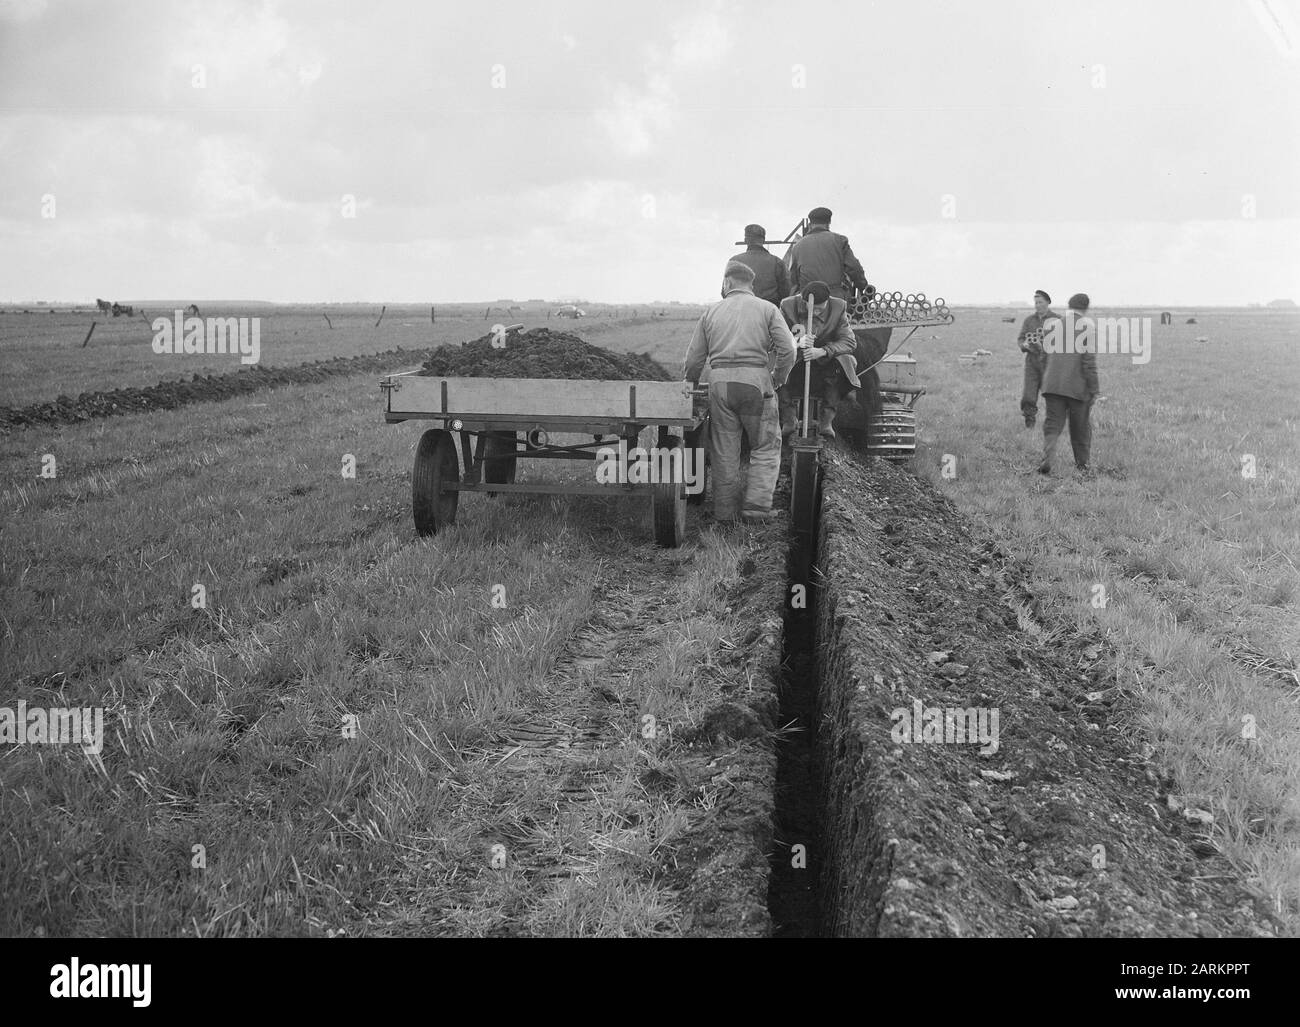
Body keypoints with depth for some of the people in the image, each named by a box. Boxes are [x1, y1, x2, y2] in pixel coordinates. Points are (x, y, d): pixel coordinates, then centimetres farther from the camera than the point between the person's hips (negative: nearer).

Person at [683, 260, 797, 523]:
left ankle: (725, 510, 14)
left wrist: (688, 384, 26)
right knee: (766, 447, 8)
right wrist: (778, 379, 9)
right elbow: (787, 350, -5)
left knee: (724, 450, 10)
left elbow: (694, 358, 11)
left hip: (719, 381, 2)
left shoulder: (712, 311, 13)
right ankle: (757, 506, -1)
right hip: (756, 379, -2)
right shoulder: (767, 309, 6)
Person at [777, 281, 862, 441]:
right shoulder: (788, 306, -12)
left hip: (825, 361, 0)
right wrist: (797, 342, -39)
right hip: (795, 361, 0)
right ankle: (787, 422, -20)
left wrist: (822, 351, -35)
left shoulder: (838, 308, -11)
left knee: (841, 362, -31)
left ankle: (826, 420, -22)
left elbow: (850, 342, -16)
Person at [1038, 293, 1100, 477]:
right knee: (1080, 427, 11)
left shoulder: (1053, 325, 6)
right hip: (1078, 386, -3)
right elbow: (1089, 361, -12)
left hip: (1053, 385, 3)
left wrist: (1045, 383, 21)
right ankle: (1082, 465, 19)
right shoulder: (1088, 327, -7)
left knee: (1052, 424, 3)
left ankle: (1047, 458, -19)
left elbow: (1045, 357, 11)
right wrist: (1094, 389, -6)